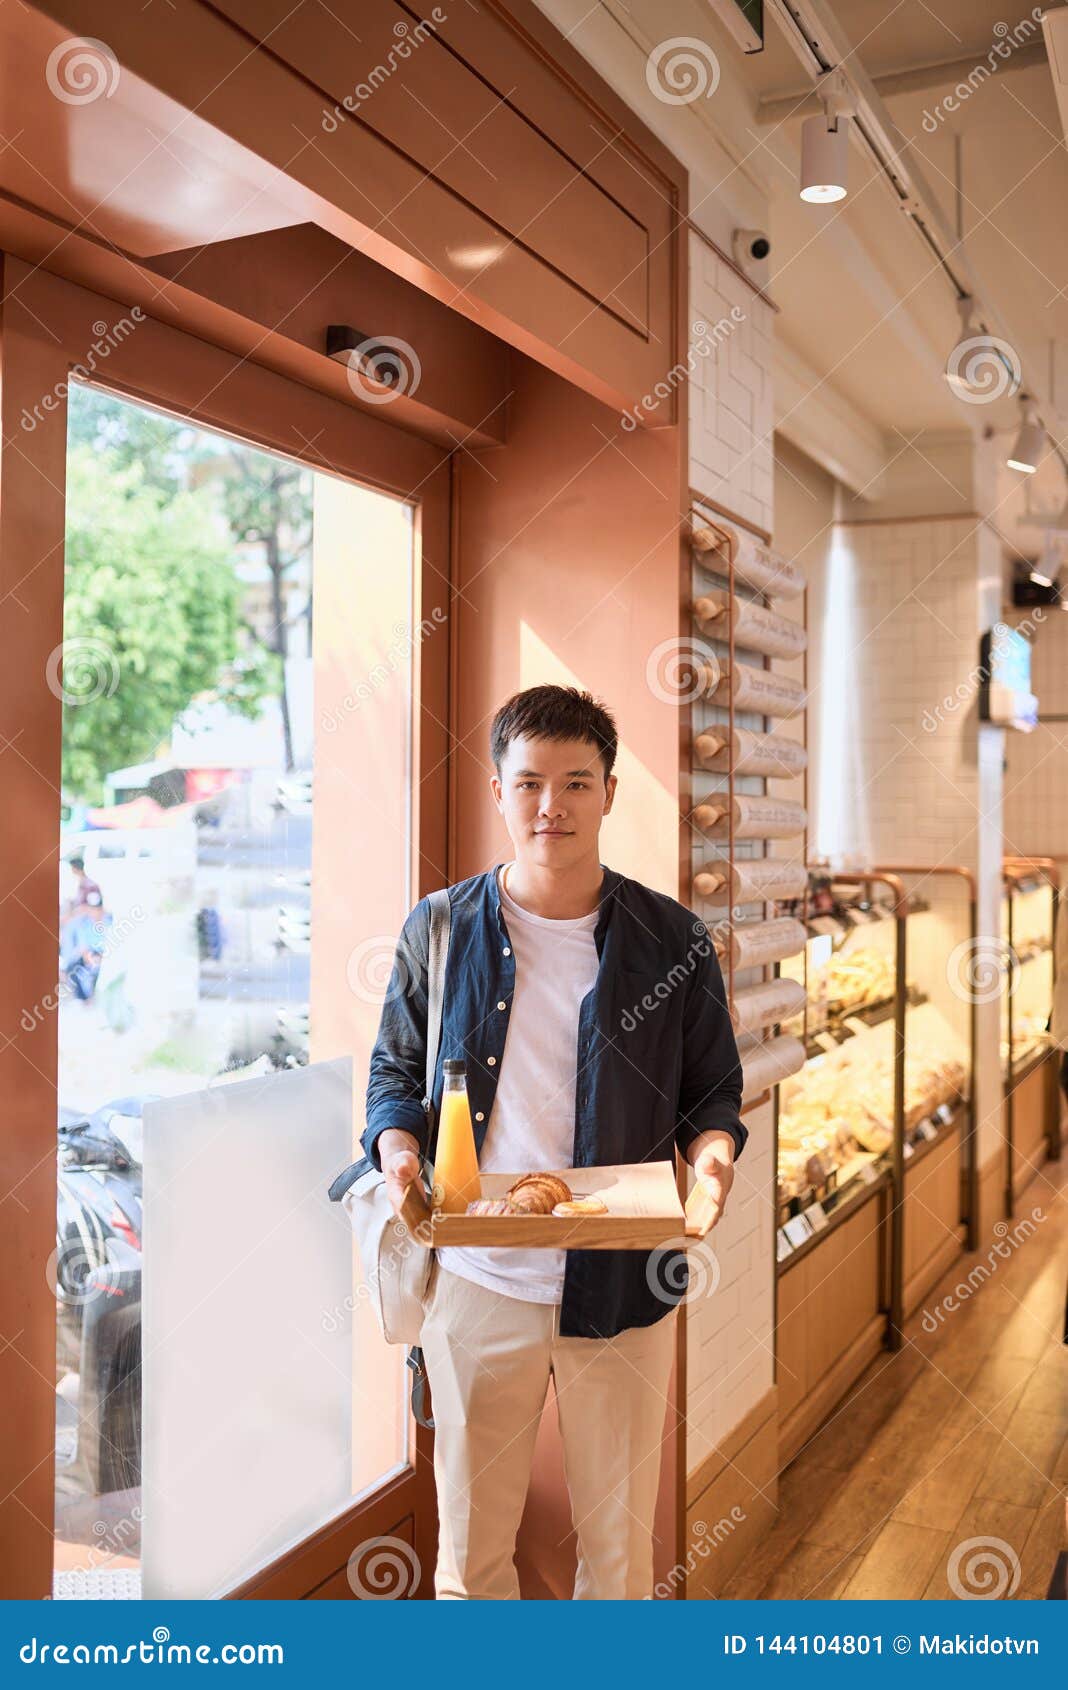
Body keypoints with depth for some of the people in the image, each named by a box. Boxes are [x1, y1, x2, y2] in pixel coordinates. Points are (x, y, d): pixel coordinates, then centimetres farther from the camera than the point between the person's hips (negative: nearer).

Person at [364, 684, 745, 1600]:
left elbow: (714, 1090, 6)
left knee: (619, 1532, 15)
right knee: (472, 1533, 15)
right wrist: (397, 1147, -11)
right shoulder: (440, 929, 0)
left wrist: (713, 1149, -15)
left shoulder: (672, 941, -2)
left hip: (623, 1282, 0)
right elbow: (395, 1071, 9)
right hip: (476, 1278, 1)